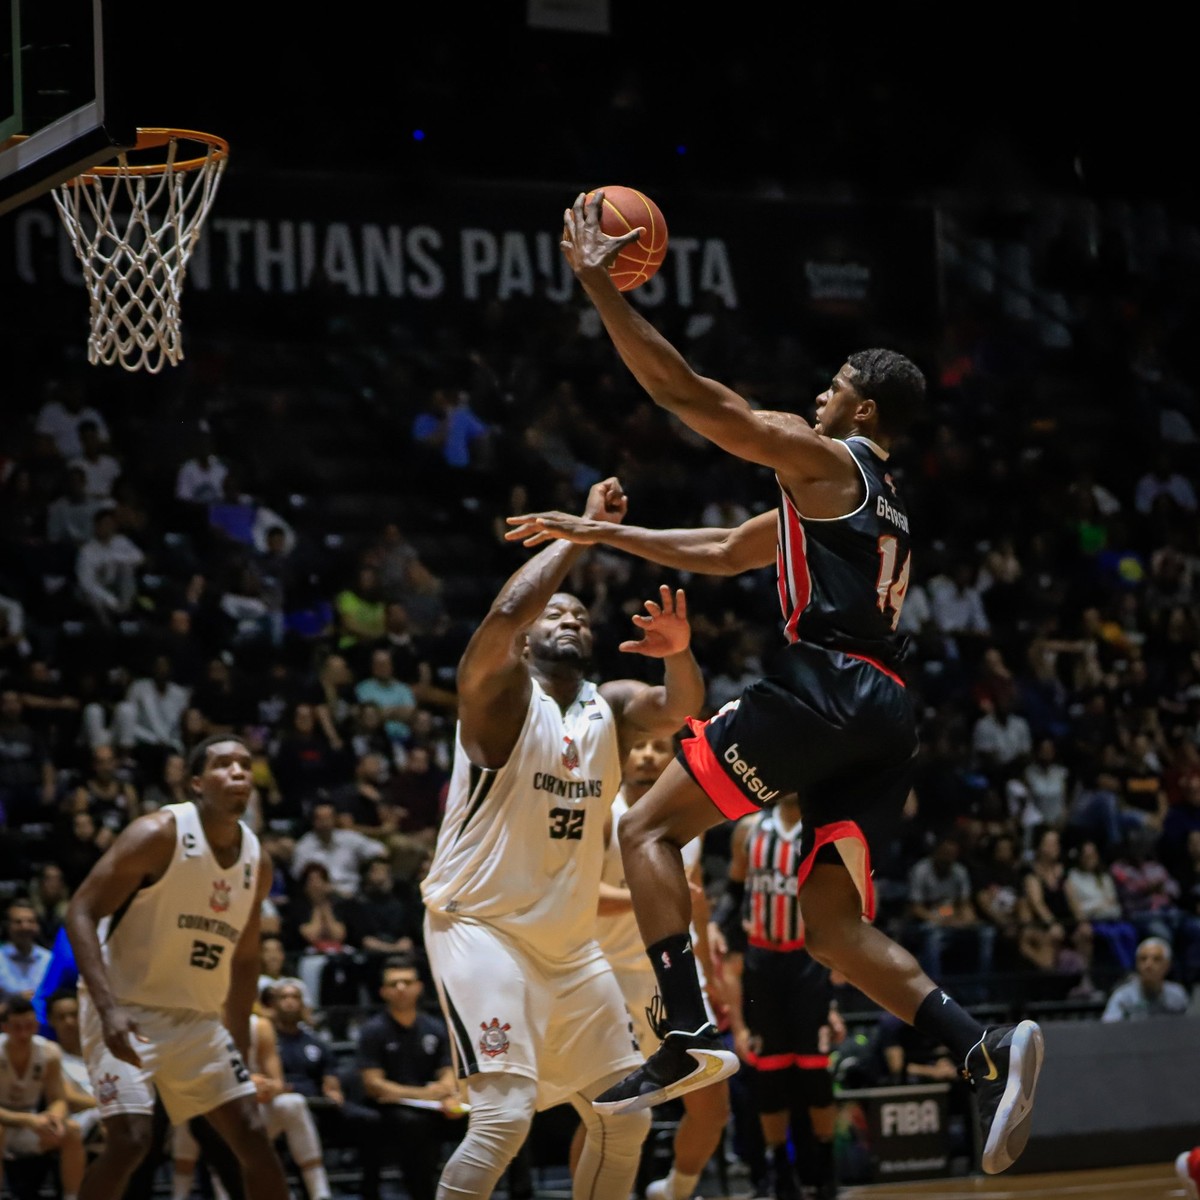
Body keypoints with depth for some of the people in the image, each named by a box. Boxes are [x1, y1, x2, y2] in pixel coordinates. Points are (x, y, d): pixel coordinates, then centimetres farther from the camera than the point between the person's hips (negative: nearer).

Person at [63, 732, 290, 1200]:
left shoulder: (258, 862, 4)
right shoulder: (158, 834, -17)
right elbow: (81, 912, -19)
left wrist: (240, 1046, 15)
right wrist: (108, 1007, -29)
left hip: (196, 1019, 7)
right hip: (125, 1010, -7)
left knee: (253, 1136, 3)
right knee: (130, 1138, -20)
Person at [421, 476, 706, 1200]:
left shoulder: (611, 707, 10)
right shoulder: (499, 693, -8)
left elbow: (681, 708, -9)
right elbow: (504, 613, -28)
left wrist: (678, 650, -30)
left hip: (570, 943, 7)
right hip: (480, 928, -7)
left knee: (625, 1118, 9)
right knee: (506, 1113, -22)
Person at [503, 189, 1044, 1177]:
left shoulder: (823, 458, 3)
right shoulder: (876, 499, 30)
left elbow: (682, 390, -4)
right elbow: (717, 553, 37)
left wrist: (597, 280, 1)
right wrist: (597, 533, 38)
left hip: (824, 688, -9)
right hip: (886, 715, 9)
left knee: (650, 831, -1)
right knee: (831, 921, 7)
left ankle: (692, 1035, -17)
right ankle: (984, 1050, -13)